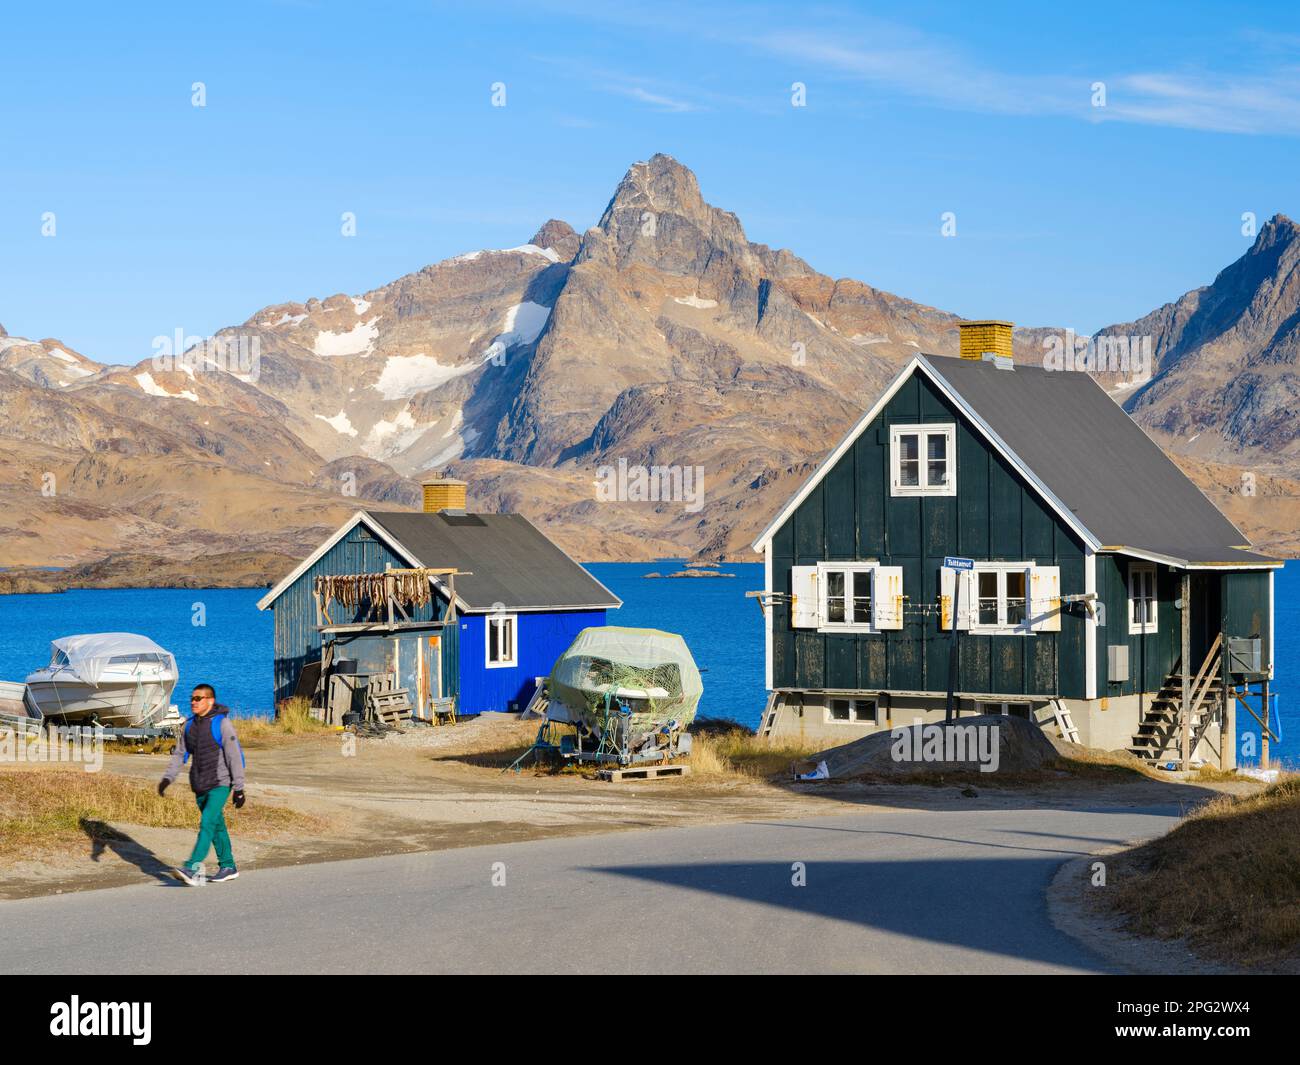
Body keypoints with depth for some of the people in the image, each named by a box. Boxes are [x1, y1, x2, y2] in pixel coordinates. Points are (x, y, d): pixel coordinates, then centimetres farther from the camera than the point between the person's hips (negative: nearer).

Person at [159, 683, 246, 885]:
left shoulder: (222, 723, -11)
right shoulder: (190, 725, 9)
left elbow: (235, 757, -11)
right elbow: (179, 754, 12)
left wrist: (239, 788, -12)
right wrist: (168, 777, -3)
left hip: (220, 784, -7)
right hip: (200, 786, 7)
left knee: (207, 823, -19)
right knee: (217, 827, 14)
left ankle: (193, 869, -29)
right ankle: (228, 867, 25)